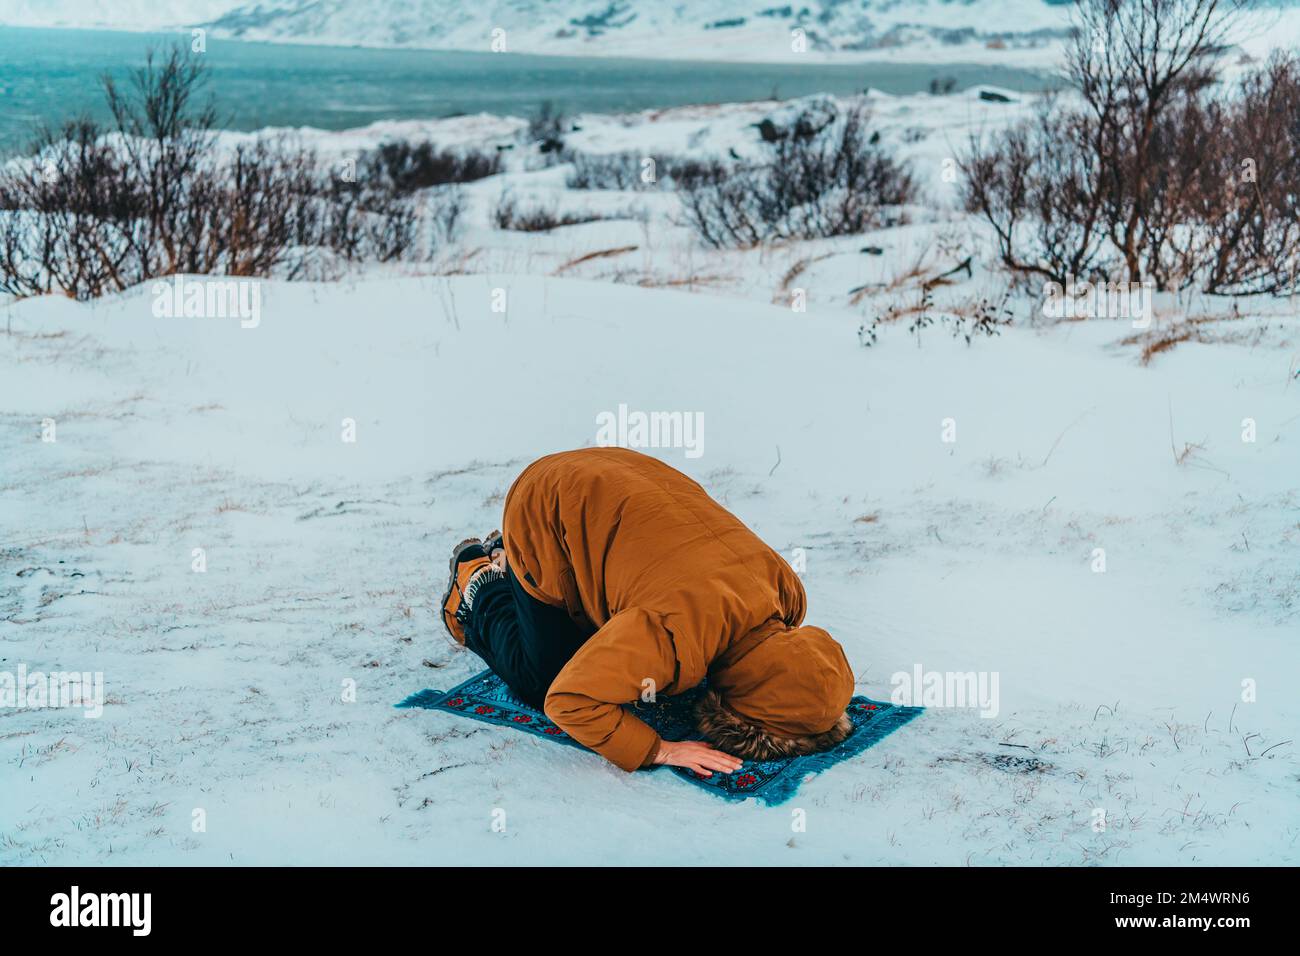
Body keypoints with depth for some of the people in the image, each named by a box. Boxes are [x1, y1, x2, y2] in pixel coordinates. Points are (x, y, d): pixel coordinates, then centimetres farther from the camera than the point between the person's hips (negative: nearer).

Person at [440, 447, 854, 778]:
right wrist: (659, 750, -36)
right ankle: (481, 585, 27)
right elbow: (567, 700, -38)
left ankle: (508, 558, 35)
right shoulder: (676, 633, -42)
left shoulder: (787, 590, -20)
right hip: (544, 519, -6)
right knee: (540, 679, 1)